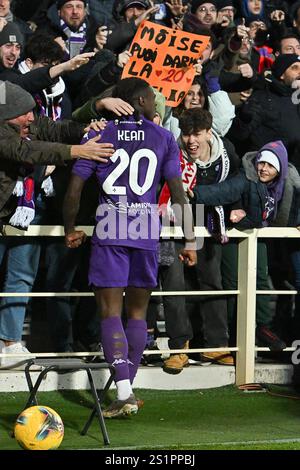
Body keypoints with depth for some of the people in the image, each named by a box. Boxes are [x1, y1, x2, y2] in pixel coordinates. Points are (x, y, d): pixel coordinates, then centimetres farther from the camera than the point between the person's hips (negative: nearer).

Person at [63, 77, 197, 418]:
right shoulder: (163, 138, 5)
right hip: (147, 230, 1)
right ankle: (126, 389, 15)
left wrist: (70, 230, 14)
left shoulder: (100, 135, 3)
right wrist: (189, 240, 5)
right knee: (137, 312, 12)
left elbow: (74, 189, 0)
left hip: (109, 230, -1)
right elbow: (178, 192, 0)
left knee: (110, 312, -3)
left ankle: (124, 393, -16)